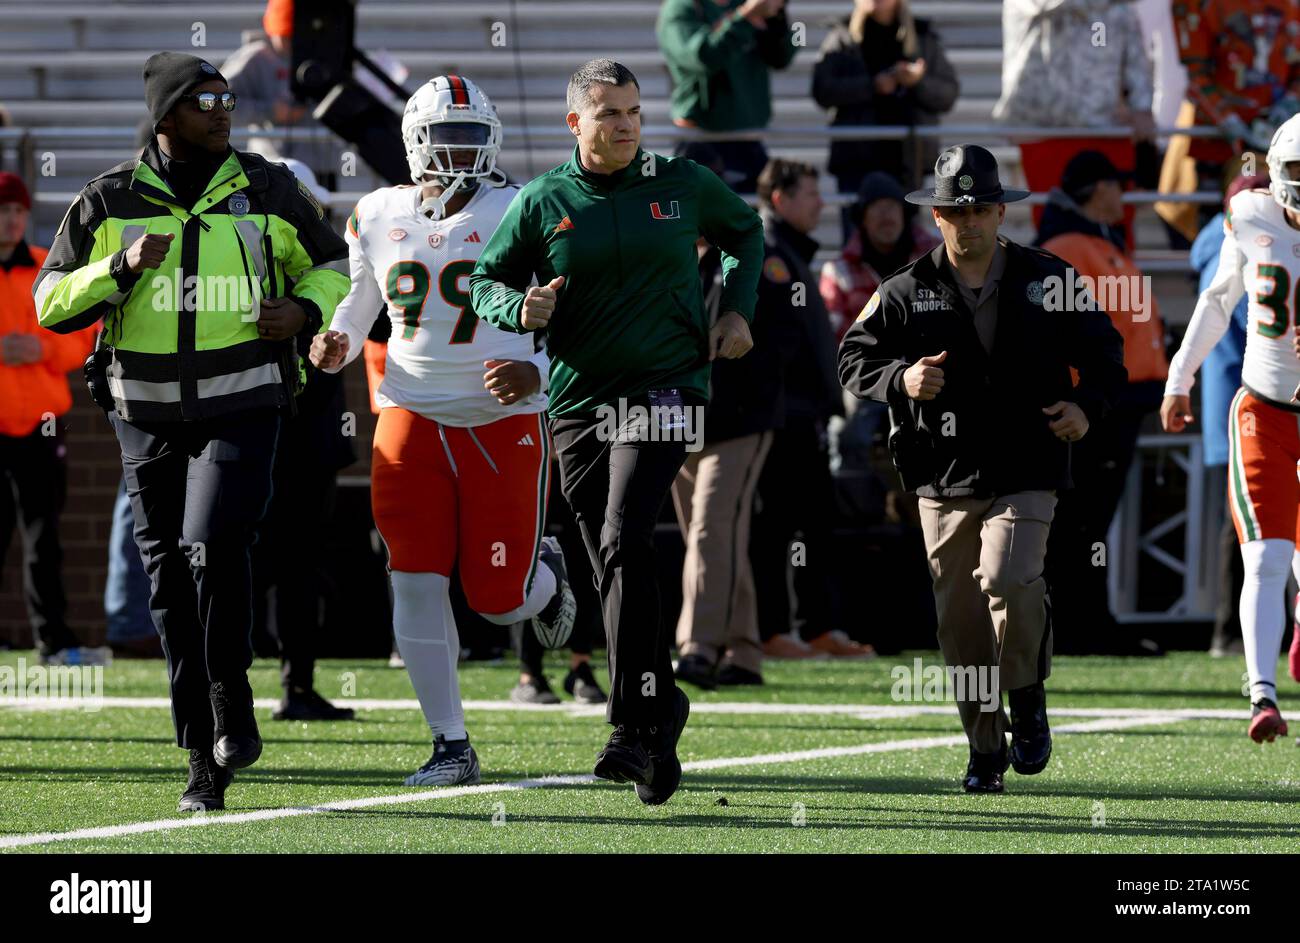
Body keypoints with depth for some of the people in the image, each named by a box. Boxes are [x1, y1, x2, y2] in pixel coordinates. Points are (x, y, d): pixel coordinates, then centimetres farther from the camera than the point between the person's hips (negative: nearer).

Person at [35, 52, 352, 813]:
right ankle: (205, 761, 11)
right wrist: (122, 269, -13)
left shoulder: (268, 193, 4)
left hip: (242, 407, -2)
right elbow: (53, 304, 4)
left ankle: (233, 708, -3)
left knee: (215, 546, -22)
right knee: (174, 584, 3)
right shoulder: (111, 202, 3)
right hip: (150, 415, 2)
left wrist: (308, 310, -3)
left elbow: (332, 264, 19)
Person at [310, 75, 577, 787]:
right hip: (413, 418, 3)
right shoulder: (380, 218, 5)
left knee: (499, 601, 0)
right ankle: (451, 747, 2)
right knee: (416, 582, -8)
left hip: (503, 421, -3)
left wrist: (535, 371, -23)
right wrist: (335, 345, 0)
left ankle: (546, 572, 39)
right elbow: (358, 304, 21)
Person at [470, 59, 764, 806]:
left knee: (625, 543, -19)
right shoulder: (544, 204, 2)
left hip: (663, 391, -2)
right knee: (615, 565, 6)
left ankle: (634, 727, -20)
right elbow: (487, 281, 8)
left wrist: (737, 310, 8)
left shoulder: (683, 185, 4)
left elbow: (746, 233, 22)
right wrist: (522, 310, -14)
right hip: (579, 400, 3)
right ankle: (663, 708, 21)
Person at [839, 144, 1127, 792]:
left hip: (1025, 477, -2)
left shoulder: (1047, 281, 4)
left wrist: (1086, 406, -7)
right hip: (943, 482, 2)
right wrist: (901, 379, -15)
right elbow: (853, 361, 5)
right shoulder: (906, 293, 4)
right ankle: (985, 751, 18)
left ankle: (1028, 699, 2)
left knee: (1008, 583, -24)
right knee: (961, 622, 3)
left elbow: (1103, 351, 12)